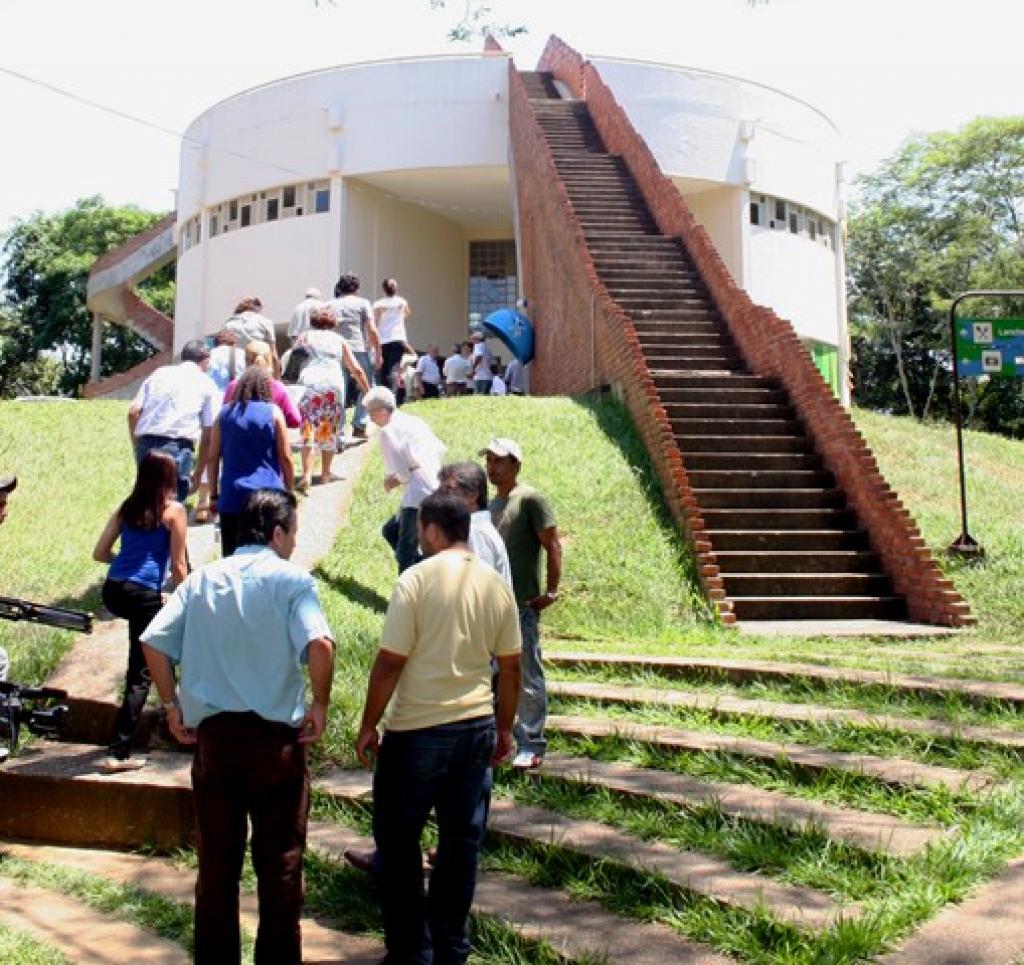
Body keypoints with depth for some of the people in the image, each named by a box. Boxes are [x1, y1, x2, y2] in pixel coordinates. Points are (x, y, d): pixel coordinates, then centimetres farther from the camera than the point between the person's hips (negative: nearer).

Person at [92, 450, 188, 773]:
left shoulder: (127, 507, 15)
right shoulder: (174, 511, 2)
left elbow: (100, 553, 15)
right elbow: (178, 567, 0)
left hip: (112, 589, 6)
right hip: (143, 593, -6)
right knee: (141, 676, -1)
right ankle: (119, 754, -3)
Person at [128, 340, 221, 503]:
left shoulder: (160, 372, 21)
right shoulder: (207, 384, 12)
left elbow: (133, 411, 11)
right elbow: (208, 432, 5)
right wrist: (199, 472, 12)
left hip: (145, 443, 4)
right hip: (178, 445, -4)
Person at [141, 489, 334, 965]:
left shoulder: (202, 579, 7)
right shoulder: (291, 580, -6)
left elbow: (153, 642, 0)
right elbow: (319, 645, -22)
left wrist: (172, 704, 8)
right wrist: (320, 703, -9)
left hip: (212, 734, 4)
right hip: (276, 736, -4)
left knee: (216, 861, 15)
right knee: (280, 863, 10)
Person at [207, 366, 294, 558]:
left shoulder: (225, 413, 8)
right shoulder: (273, 412, 1)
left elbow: (213, 457, 8)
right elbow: (285, 457, 0)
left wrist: (214, 494, 15)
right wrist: (289, 492, 10)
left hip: (232, 496, 2)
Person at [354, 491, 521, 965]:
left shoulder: (416, 580, -14)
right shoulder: (496, 585, 2)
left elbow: (390, 662, -14)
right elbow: (510, 667, 7)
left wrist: (368, 726, -4)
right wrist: (505, 728, 18)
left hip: (417, 731, -5)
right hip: (477, 728, 5)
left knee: (398, 839, 11)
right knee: (462, 838, 14)